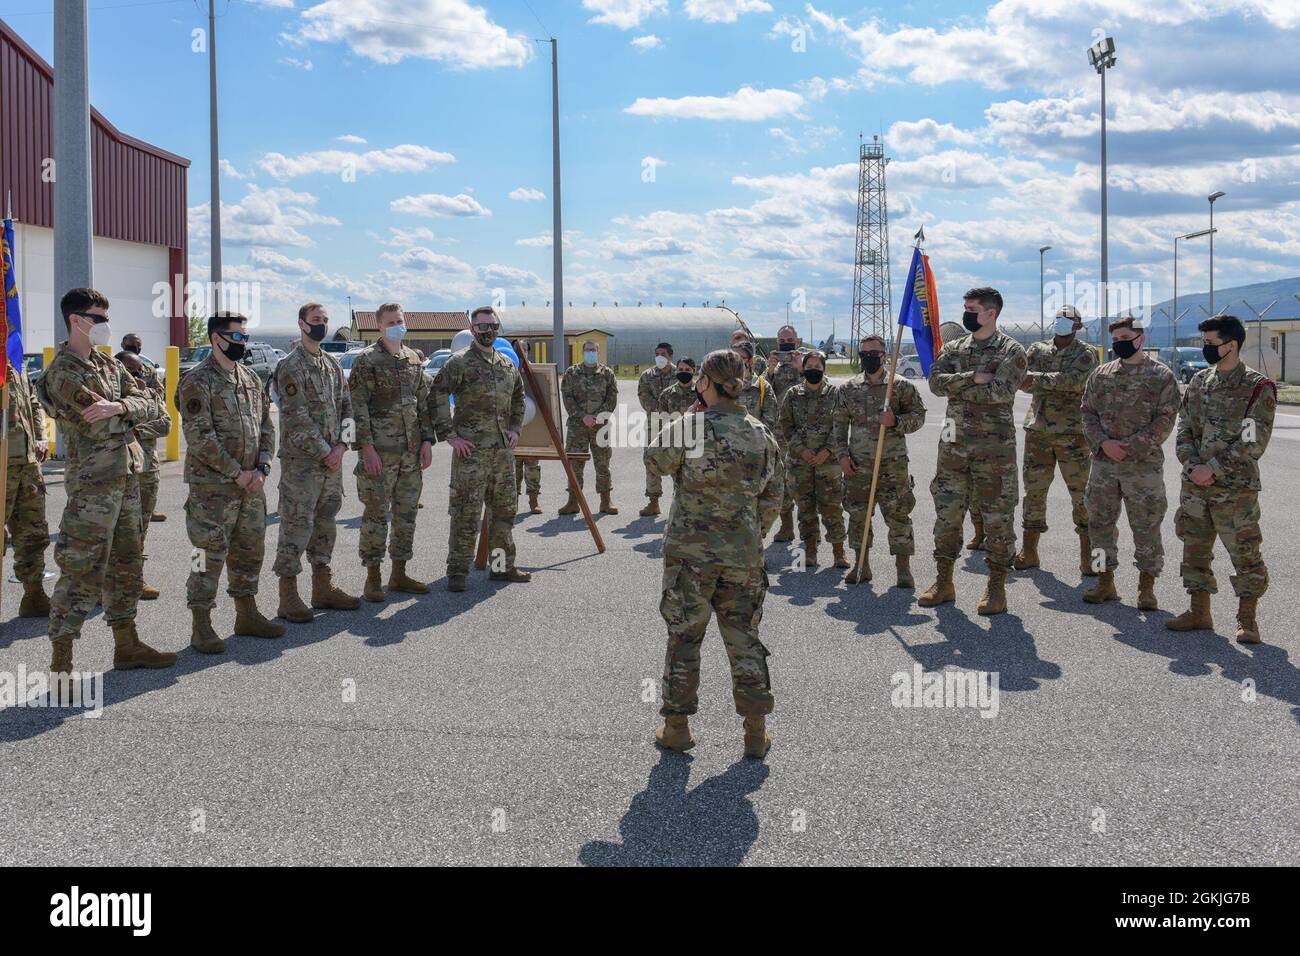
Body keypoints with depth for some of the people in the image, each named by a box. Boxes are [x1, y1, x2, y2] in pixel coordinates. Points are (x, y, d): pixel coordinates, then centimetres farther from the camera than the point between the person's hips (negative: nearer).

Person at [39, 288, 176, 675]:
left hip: (125, 478, 9)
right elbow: (102, 426, -17)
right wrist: (129, 411, 1)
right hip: (92, 483, -8)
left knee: (126, 565, 16)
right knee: (82, 572, -7)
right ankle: (61, 664, 0)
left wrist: (118, 407, -17)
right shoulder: (62, 373, -11)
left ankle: (127, 645, 27)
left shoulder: (110, 365, 14)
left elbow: (151, 406, 2)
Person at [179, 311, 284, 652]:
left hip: (251, 485, 7)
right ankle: (201, 627, 5)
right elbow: (200, 436, -16)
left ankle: (247, 615, 27)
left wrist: (261, 469, -1)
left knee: (250, 551, 14)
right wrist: (237, 473, -15)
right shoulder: (198, 381, -10)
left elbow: (266, 426, 13)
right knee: (210, 554, -4)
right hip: (213, 487, -7)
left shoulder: (251, 378, 13)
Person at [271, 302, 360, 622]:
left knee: (325, 523, 13)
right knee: (296, 526, -4)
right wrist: (324, 453, -14)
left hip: (332, 459, 7)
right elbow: (297, 418, -16)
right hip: (301, 462, -7)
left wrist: (340, 446, -4)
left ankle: (323, 589, 23)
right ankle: (288, 597, 3)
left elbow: (347, 406, 11)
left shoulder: (332, 364, 13)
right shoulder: (291, 366, -10)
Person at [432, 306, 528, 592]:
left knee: (504, 509, 12)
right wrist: (450, 435, -14)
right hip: (471, 450, -7)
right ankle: (457, 571, 1)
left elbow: (518, 398, 27)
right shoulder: (460, 362, -7)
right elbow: (436, 397, -11)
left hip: (503, 450, 7)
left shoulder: (507, 365, 14)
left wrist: (515, 429, 14)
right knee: (466, 512, -6)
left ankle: (502, 565, 23)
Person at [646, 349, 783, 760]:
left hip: (690, 552, -3)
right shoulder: (762, 435, 1)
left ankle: (677, 726, 17)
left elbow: (655, 459, 6)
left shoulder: (687, 430, -14)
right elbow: (772, 499, 7)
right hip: (744, 556, 3)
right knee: (744, 638, 12)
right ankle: (756, 731, 16)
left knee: (684, 637, 9)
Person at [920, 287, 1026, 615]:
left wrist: (957, 387, -12)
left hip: (994, 446, -4)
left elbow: (1002, 391, -20)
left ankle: (996, 588, 11)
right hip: (953, 443, 5)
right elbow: (936, 381, -6)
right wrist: (974, 378, -18)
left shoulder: (1011, 351, -4)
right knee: (946, 514, 8)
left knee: (997, 517, 1)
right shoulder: (953, 348, 10)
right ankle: (944, 582, 19)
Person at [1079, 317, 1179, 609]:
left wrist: (1130, 447, -15)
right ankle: (1105, 582, 21)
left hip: (1144, 464, -4)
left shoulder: (1161, 376, -2)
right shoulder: (1101, 374, 10)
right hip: (1103, 462, 4)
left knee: (1146, 526, 2)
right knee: (1099, 522, 9)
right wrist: (1103, 442, -9)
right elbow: (1088, 412, 8)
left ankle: (1146, 587, 14)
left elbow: (1165, 420, -7)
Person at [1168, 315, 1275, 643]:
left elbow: (1254, 443, -14)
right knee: (1194, 549, 12)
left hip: (1236, 489, -6)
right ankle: (1199, 612, 25)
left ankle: (1247, 619, 13)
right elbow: (1184, 430, 9)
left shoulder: (1257, 387, -9)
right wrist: (1193, 466, -7)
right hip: (1195, 484, 6)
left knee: (1245, 554, 1)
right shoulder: (1198, 382, 9)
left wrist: (1213, 468, -17)